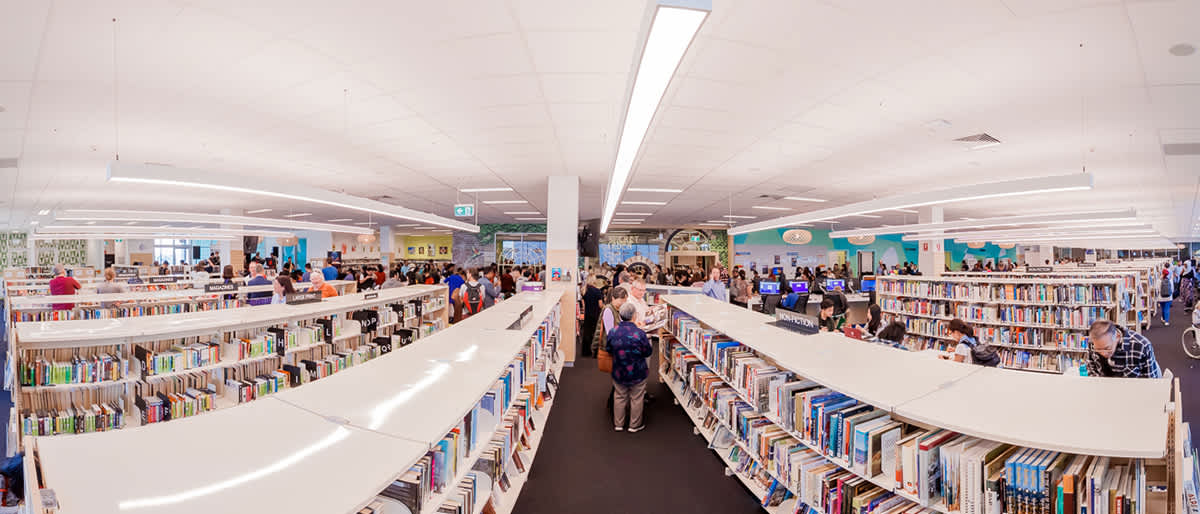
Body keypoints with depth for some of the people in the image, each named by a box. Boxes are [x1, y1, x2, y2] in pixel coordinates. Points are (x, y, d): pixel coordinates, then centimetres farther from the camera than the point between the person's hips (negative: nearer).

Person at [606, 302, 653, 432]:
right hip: (637, 373, -3)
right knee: (636, 398, 15)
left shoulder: (612, 332, -13)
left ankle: (618, 424, 30)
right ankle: (634, 425, 27)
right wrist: (647, 341, 7)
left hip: (618, 373, 3)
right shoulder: (639, 333, -22)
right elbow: (647, 353, -10)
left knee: (619, 397, 19)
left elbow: (608, 349, 1)